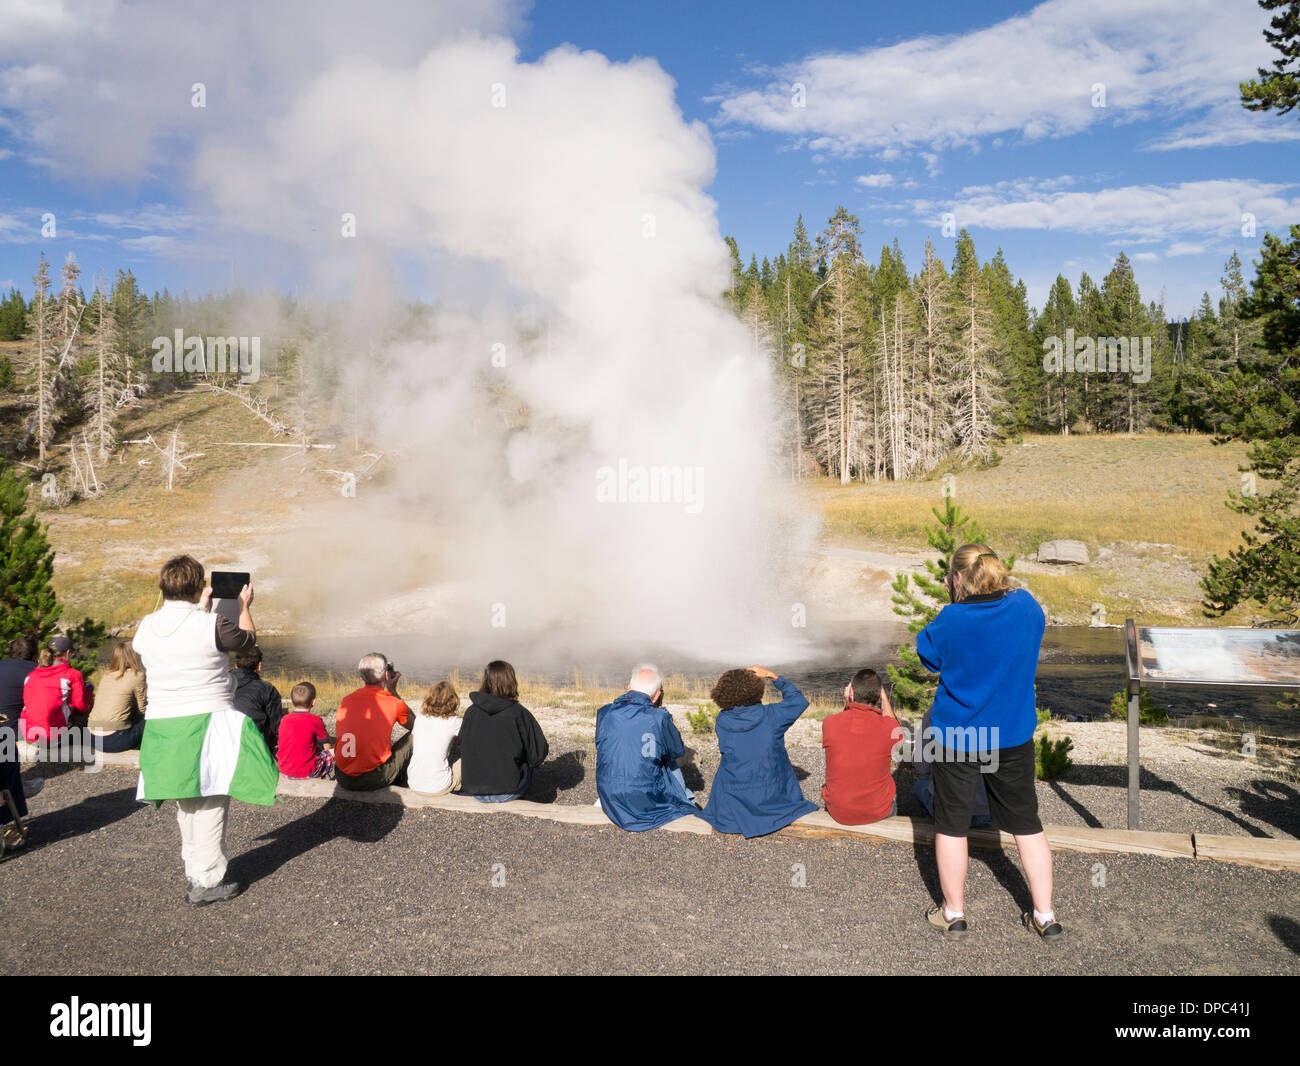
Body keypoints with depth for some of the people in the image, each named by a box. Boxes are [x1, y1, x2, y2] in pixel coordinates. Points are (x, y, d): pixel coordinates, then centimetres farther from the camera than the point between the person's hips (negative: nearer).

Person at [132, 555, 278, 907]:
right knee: (210, 804, 3)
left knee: (186, 805, 20)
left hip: (162, 726, 6)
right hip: (207, 723, -6)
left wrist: (201, 610, 30)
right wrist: (244, 606, 21)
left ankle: (194, 870, 32)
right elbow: (247, 638, 4)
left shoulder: (146, 628, 1)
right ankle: (206, 882, 7)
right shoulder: (212, 625, -16)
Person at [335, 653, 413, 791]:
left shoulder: (346, 700, 2)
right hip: (375, 781, -4)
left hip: (343, 779, 5)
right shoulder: (394, 703, -8)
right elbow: (413, 724, 14)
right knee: (411, 737, 16)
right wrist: (393, 691, 12)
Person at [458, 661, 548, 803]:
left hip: (473, 791, 3)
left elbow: (463, 750, 8)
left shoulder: (471, 712, -3)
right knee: (528, 763, 25)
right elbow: (537, 756, -7)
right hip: (507, 794, -3)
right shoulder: (519, 713, -12)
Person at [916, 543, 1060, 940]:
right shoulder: (1026, 606, -9)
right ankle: (1045, 916, 24)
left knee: (951, 825, 13)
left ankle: (954, 912, 25)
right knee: (1027, 825, 17)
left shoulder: (951, 620, -19)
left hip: (955, 739, -3)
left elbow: (927, 656, -1)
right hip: (1013, 738, 3)